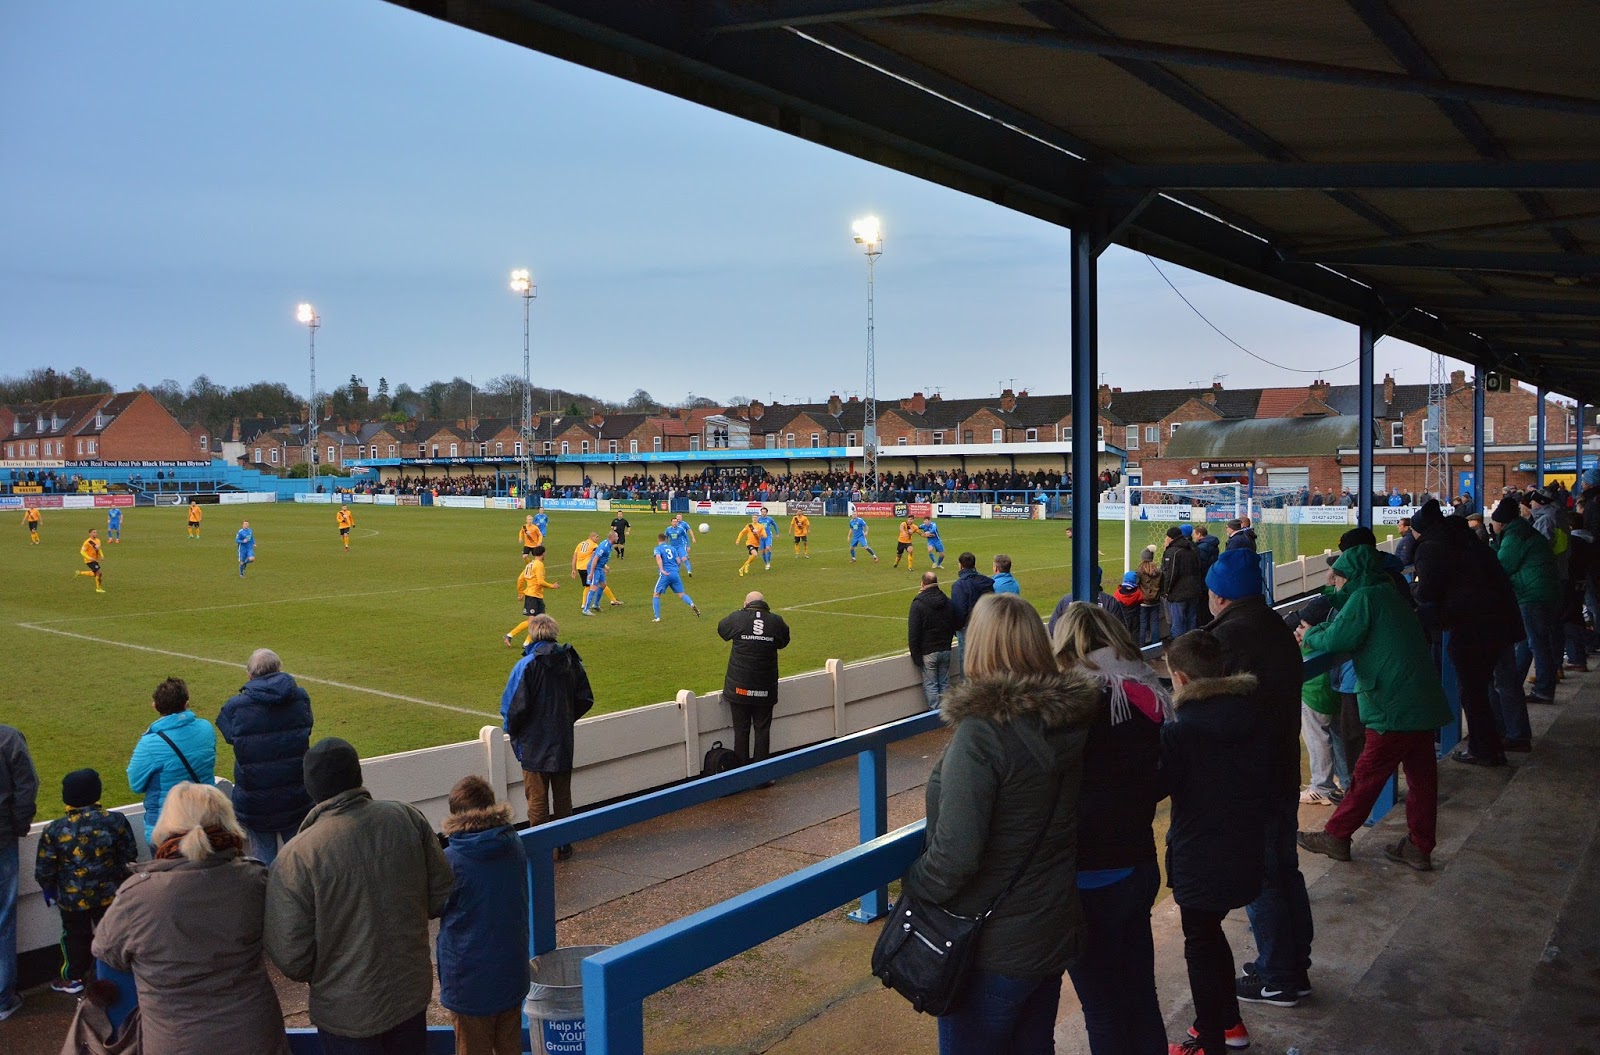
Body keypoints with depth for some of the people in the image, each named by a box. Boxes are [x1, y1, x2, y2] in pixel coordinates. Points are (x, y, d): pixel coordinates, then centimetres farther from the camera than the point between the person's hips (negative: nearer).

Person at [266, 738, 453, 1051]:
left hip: (347, 1011, -3)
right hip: (413, 991, 3)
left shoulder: (295, 858, -23)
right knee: (409, 1046, 26)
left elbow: (291, 959, -18)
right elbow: (441, 896, -3)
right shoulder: (408, 818, -13)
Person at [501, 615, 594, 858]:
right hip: (563, 742, 5)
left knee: (537, 800, 7)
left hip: (535, 746, -4)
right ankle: (564, 845, 23)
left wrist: (512, 731, 0)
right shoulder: (572, 661, -1)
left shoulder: (527, 665, -17)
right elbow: (585, 699, 5)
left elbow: (515, 706, -18)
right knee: (563, 796, 16)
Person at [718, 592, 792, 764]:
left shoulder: (736, 618, -10)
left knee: (741, 730, 8)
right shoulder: (776, 621, -5)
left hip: (739, 688, -1)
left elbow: (721, 629, 11)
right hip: (765, 689, 1)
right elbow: (784, 641, 12)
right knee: (762, 730, 11)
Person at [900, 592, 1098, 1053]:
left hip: (993, 946, -7)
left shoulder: (982, 731, -26)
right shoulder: (1072, 718, -4)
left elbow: (954, 854, -26)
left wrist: (913, 886, -8)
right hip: (1056, 929, 7)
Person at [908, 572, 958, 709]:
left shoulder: (918, 604, -13)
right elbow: (954, 626, 13)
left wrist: (915, 655, -10)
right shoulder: (948, 602, 5)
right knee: (944, 683, 13)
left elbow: (913, 632, -15)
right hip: (945, 650, 5)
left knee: (930, 685, 2)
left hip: (928, 653, -5)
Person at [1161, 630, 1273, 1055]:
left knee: (1201, 944, 10)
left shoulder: (1178, 732, -23)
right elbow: (1271, 783, 6)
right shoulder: (1257, 718, -4)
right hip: (1245, 850, 7)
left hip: (1199, 860, -6)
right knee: (1211, 932, 25)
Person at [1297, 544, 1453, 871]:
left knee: (1367, 776, 1)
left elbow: (1336, 639, -16)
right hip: (1424, 701, 9)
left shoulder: (1364, 597, -10)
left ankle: (1336, 837, 11)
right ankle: (1419, 848, 18)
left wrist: (1310, 635, 3)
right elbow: (1348, 625, 21)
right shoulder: (1392, 595, 19)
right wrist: (1317, 631, 11)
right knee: (1421, 776, 11)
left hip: (1395, 706, -9)